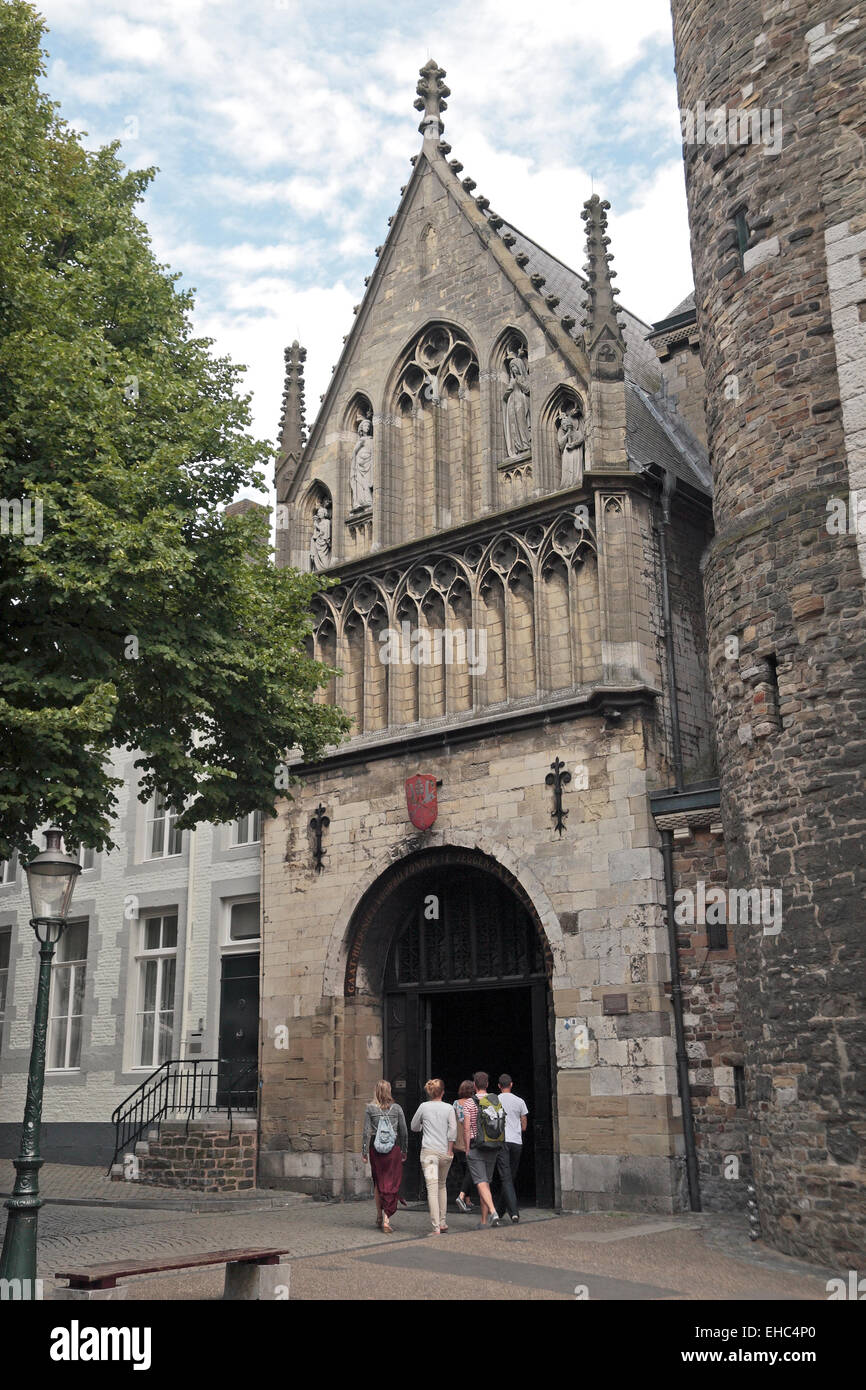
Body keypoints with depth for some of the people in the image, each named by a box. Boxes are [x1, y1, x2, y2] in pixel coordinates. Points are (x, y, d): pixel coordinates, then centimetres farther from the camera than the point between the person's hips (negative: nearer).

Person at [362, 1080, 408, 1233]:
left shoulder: (370, 1108, -1)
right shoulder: (397, 1108, 0)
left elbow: (366, 1131, -4)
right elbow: (404, 1131, 4)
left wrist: (364, 1152, 1)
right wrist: (404, 1150, 14)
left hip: (375, 1148, 1)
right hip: (393, 1148, -1)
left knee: (378, 1182, 18)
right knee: (392, 1183, 1)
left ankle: (379, 1216, 26)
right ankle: (386, 1218, -11)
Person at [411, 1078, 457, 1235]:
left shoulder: (424, 1106, 2)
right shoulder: (448, 1108, 2)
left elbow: (414, 1127, 12)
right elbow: (453, 1129, -7)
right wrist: (450, 1150, -2)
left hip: (429, 1151, -2)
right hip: (445, 1152, 2)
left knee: (432, 1189, -9)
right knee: (442, 1186, 21)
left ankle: (436, 1227, -17)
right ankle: (443, 1222, 25)